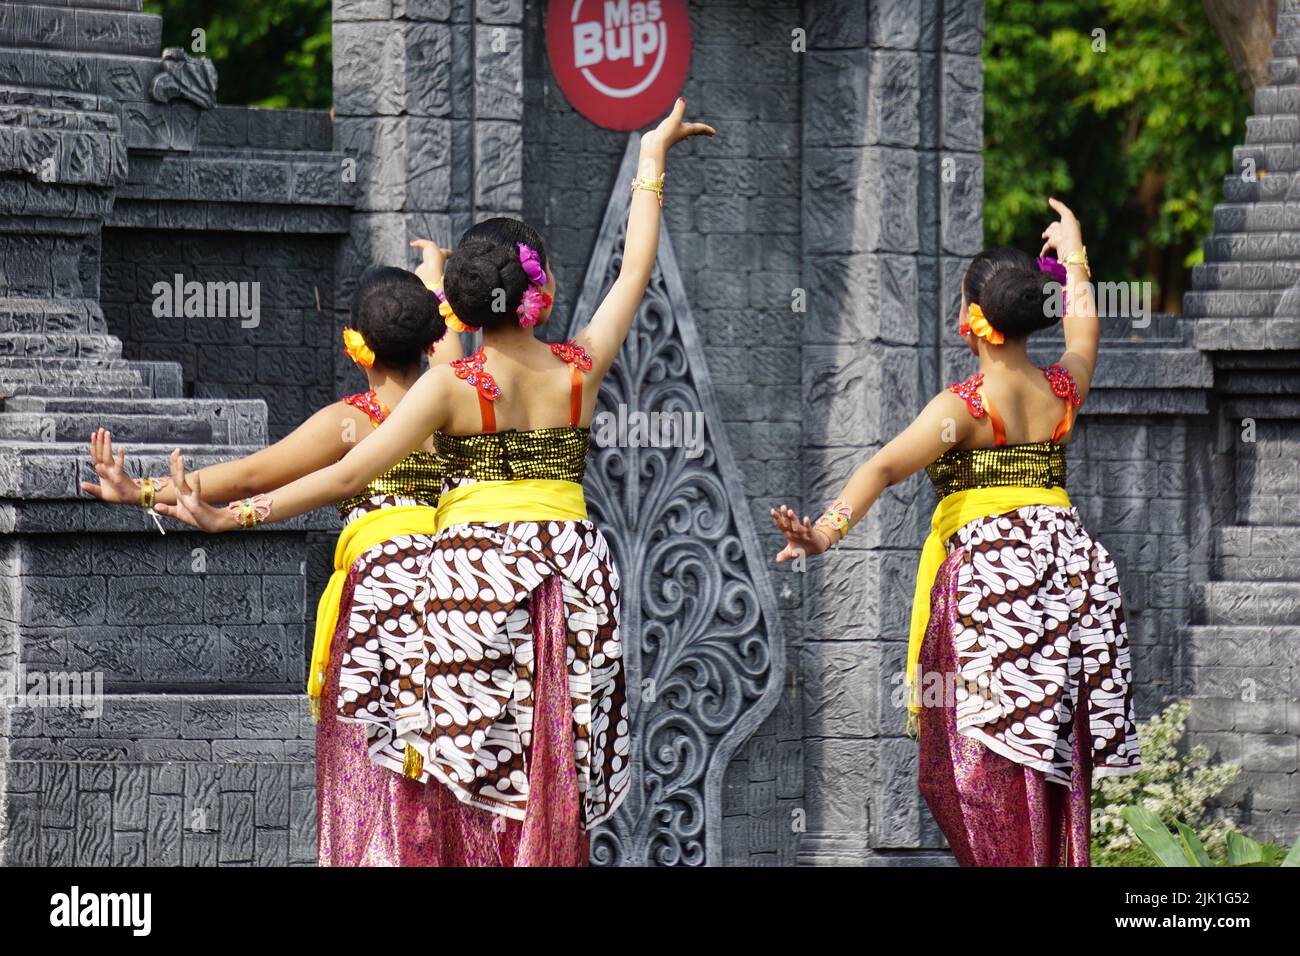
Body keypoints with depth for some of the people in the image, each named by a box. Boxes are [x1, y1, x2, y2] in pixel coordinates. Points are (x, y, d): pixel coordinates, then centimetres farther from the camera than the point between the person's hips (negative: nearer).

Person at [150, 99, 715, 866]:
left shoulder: (453, 386, -9)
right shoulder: (582, 369, -2)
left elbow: (349, 472, -13)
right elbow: (637, 270, 13)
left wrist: (234, 518, -12)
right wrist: (653, 160, 25)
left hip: (475, 573, -3)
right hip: (571, 575, 3)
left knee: (479, 791, 1)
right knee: (556, 791, 7)